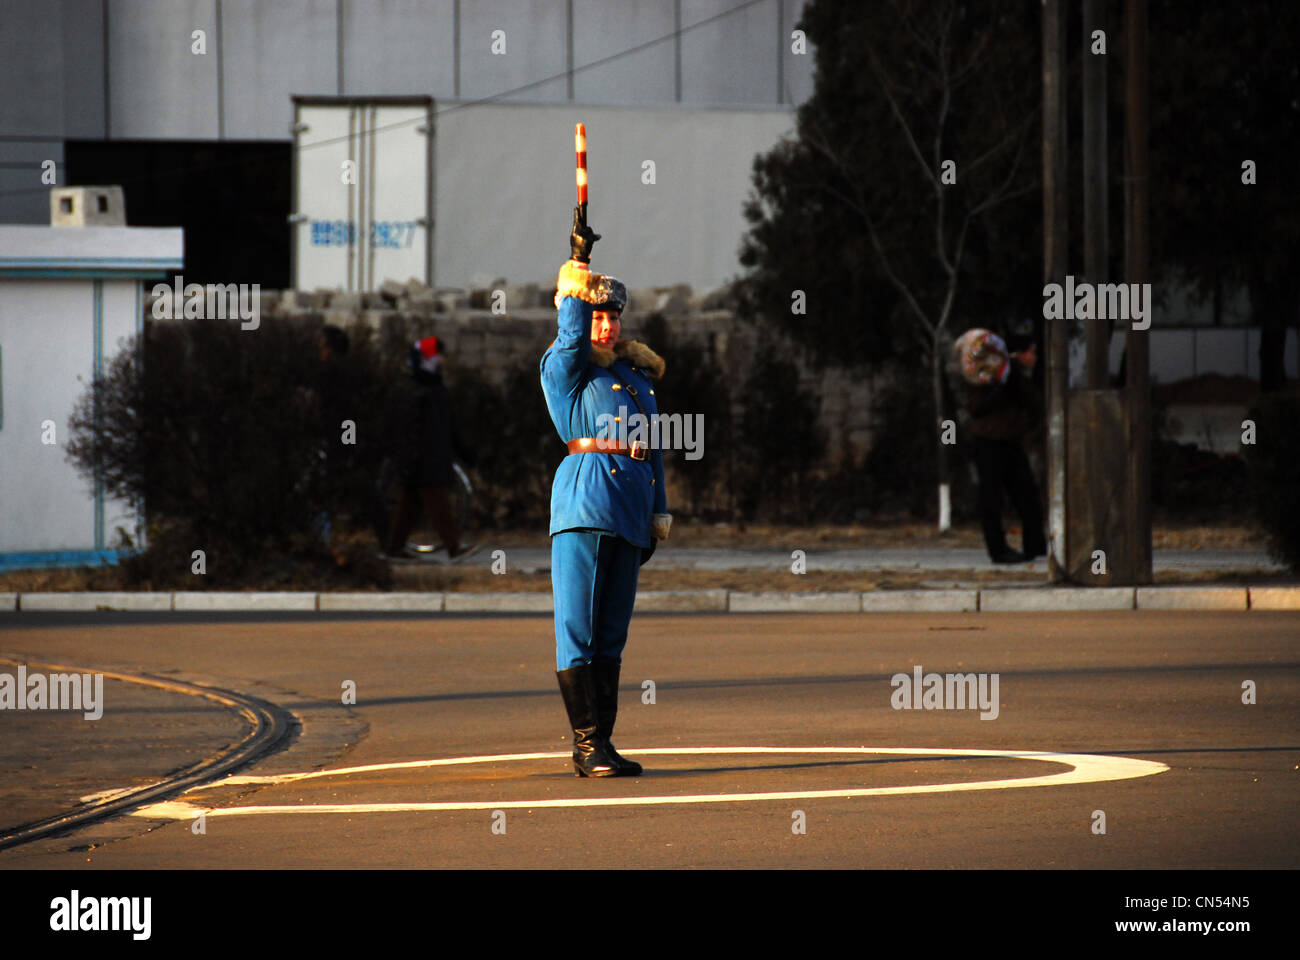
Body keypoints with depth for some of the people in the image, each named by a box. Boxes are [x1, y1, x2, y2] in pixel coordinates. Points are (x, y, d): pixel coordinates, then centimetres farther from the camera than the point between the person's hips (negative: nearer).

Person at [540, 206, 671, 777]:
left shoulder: (638, 375, 21)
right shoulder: (565, 367, 4)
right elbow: (572, 330, -18)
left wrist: (658, 516, 17)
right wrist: (578, 262, -22)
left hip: (631, 506, 7)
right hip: (585, 498, -7)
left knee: (611, 632, 8)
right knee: (577, 627, -8)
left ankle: (601, 745, 11)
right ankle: (586, 745, -10)